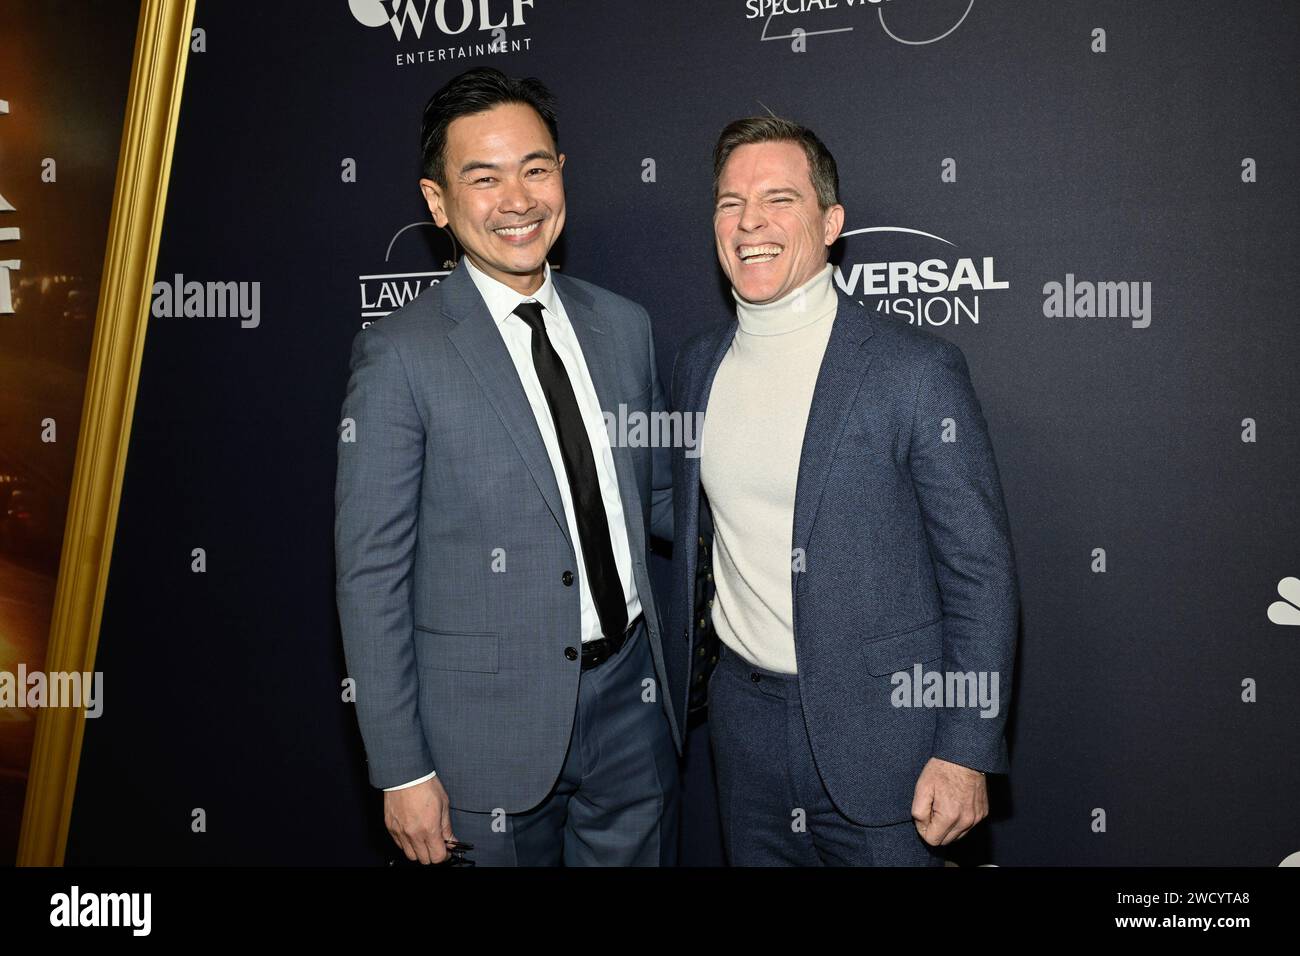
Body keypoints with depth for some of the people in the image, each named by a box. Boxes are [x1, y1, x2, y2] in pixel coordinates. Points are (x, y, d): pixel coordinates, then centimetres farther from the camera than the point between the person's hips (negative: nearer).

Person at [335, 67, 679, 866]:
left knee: (639, 853, 19)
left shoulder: (623, 325, 4)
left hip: (632, 699, 5)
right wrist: (401, 771, -10)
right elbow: (371, 576, -10)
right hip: (490, 725, -4)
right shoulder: (399, 356, -12)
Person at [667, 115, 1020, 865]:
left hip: (877, 730, -4)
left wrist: (967, 752, -13)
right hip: (744, 721, 5)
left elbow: (981, 572, -11)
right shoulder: (699, 364, 3)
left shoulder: (917, 370, -13)